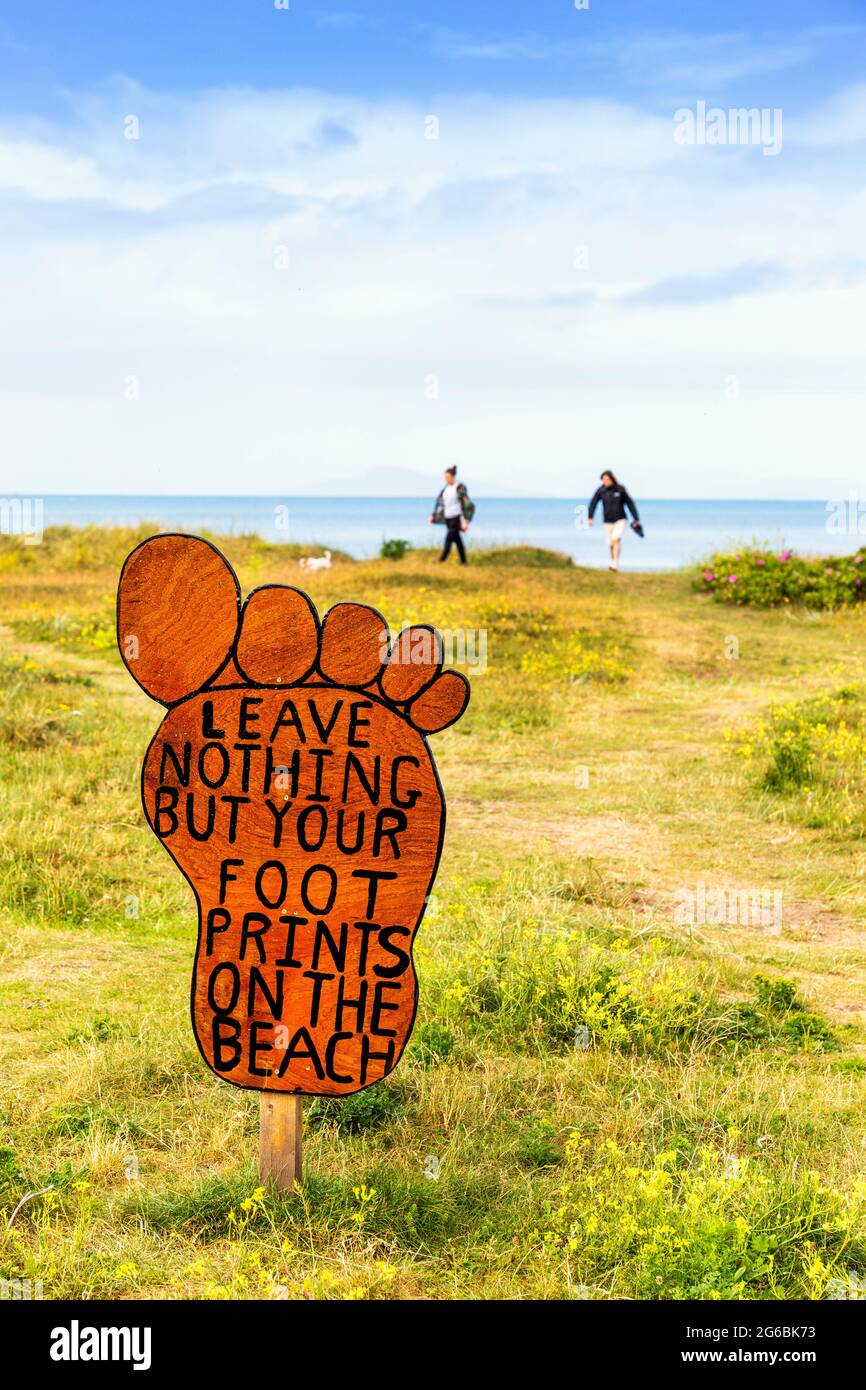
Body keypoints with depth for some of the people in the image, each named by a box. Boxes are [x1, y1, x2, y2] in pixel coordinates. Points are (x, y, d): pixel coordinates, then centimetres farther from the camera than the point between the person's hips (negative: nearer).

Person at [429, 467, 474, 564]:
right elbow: (440, 502, 14)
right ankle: (463, 561, 16)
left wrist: (465, 521, -19)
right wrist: (433, 516, 10)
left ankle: (441, 562, -17)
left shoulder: (460, 487, -13)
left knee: (449, 539, -13)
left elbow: (465, 504, -15)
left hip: (456, 517, -7)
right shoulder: (446, 488, 9)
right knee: (457, 540, 10)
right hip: (448, 517, 7)